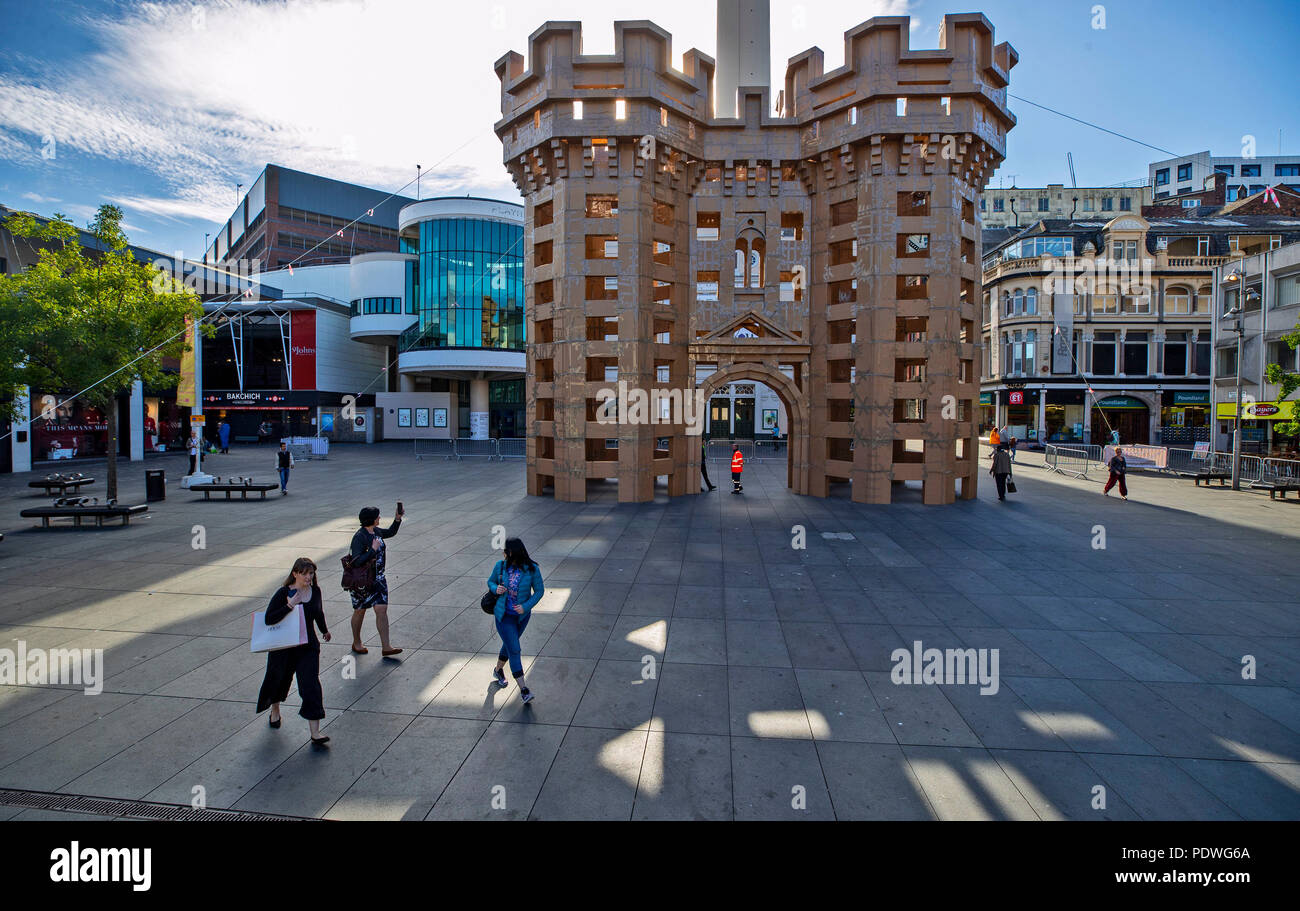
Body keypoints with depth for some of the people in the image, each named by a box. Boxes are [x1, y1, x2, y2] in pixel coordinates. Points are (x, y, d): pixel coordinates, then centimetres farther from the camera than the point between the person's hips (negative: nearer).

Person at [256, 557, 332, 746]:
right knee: (278, 680, 20)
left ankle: (315, 733, -7)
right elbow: (269, 619, -21)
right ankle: (275, 711, 53)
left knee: (311, 685, -7)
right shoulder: (283, 593, -13)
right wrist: (290, 605, -30)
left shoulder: (315, 591, 0)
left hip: (309, 647, 2)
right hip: (283, 646, -2)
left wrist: (324, 631, 30)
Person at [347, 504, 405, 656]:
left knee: (382, 610, -2)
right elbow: (357, 562, -29)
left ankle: (386, 647, 0)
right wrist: (373, 549, -27)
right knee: (360, 611, 13)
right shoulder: (359, 537, -22)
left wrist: (398, 518, 11)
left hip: (378, 578, 6)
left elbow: (391, 532, 24)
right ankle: (356, 643, 35)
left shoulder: (376, 531, 2)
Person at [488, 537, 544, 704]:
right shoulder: (500, 566, -13)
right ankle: (523, 689, -4)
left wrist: (526, 606, -21)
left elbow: (539, 591, -8)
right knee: (514, 650, -7)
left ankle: (498, 671, 51)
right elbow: (490, 581, 5)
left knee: (509, 645, 22)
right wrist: (496, 589, -18)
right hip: (504, 615, -1)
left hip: (522, 615, 1)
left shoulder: (532, 569, -17)